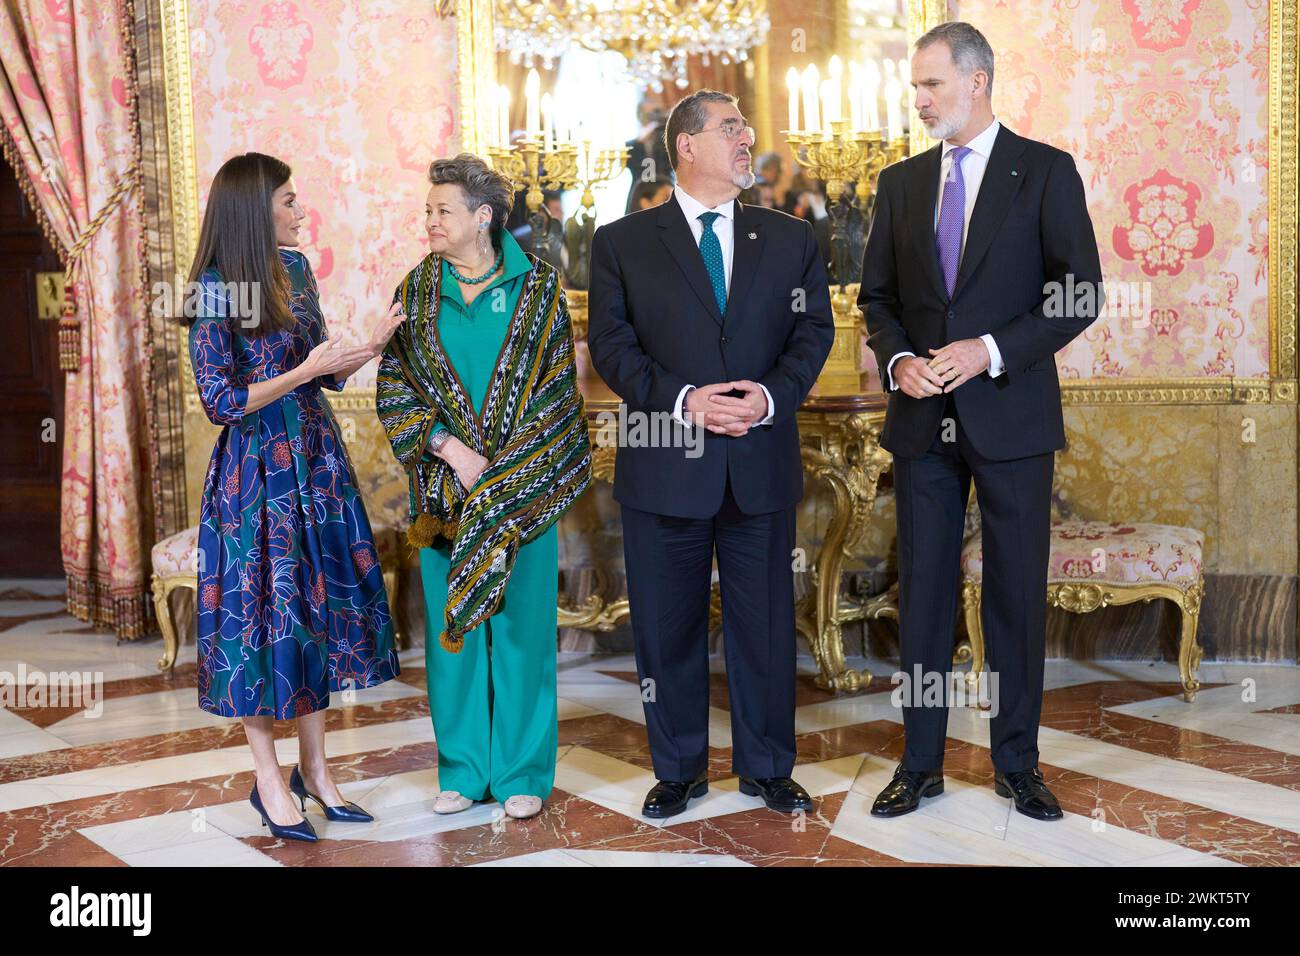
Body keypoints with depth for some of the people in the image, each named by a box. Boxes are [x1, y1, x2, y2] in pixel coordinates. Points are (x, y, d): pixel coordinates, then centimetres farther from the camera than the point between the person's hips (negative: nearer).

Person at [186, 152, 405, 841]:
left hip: (316, 462, 7)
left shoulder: (294, 268, 7)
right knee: (262, 611, 2)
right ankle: (269, 780, 15)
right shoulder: (215, 289, -12)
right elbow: (223, 401, -14)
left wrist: (371, 345, -5)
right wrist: (303, 371, -18)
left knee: (320, 605, 10)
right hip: (256, 472, -7)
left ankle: (314, 768, 22)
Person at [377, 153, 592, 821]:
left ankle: (522, 773, 13)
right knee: (450, 626, 6)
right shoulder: (417, 291, 7)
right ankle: (463, 771, 17)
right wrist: (450, 448, -11)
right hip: (443, 487, 2)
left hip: (525, 484, -2)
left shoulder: (536, 286, 0)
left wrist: (504, 470, -10)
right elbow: (392, 388, 4)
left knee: (522, 623, 2)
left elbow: (556, 389, -2)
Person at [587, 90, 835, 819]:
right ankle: (679, 770, 23)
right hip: (664, 465, -1)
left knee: (765, 622, 9)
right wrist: (683, 400, -16)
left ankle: (768, 767, 24)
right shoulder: (623, 243, 4)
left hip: (762, 463, 2)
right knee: (668, 626, 7)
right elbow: (612, 345, -3)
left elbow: (813, 331, 5)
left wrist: (772, 396, -14)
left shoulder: (791, 239, 10)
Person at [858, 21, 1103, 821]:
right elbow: (877, 295, 13)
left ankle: (1017, 763, 19)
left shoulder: (1045, 172, -2)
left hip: (1012, 416, -3)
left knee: (1018, 594, 5)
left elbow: (1081, 293, -6)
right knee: (923, 590, 7)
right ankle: (921, 763, 17)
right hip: (924, 419, 3)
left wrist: (991, 352, -17)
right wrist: (898, 358, -7)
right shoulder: (902, 182, 10)